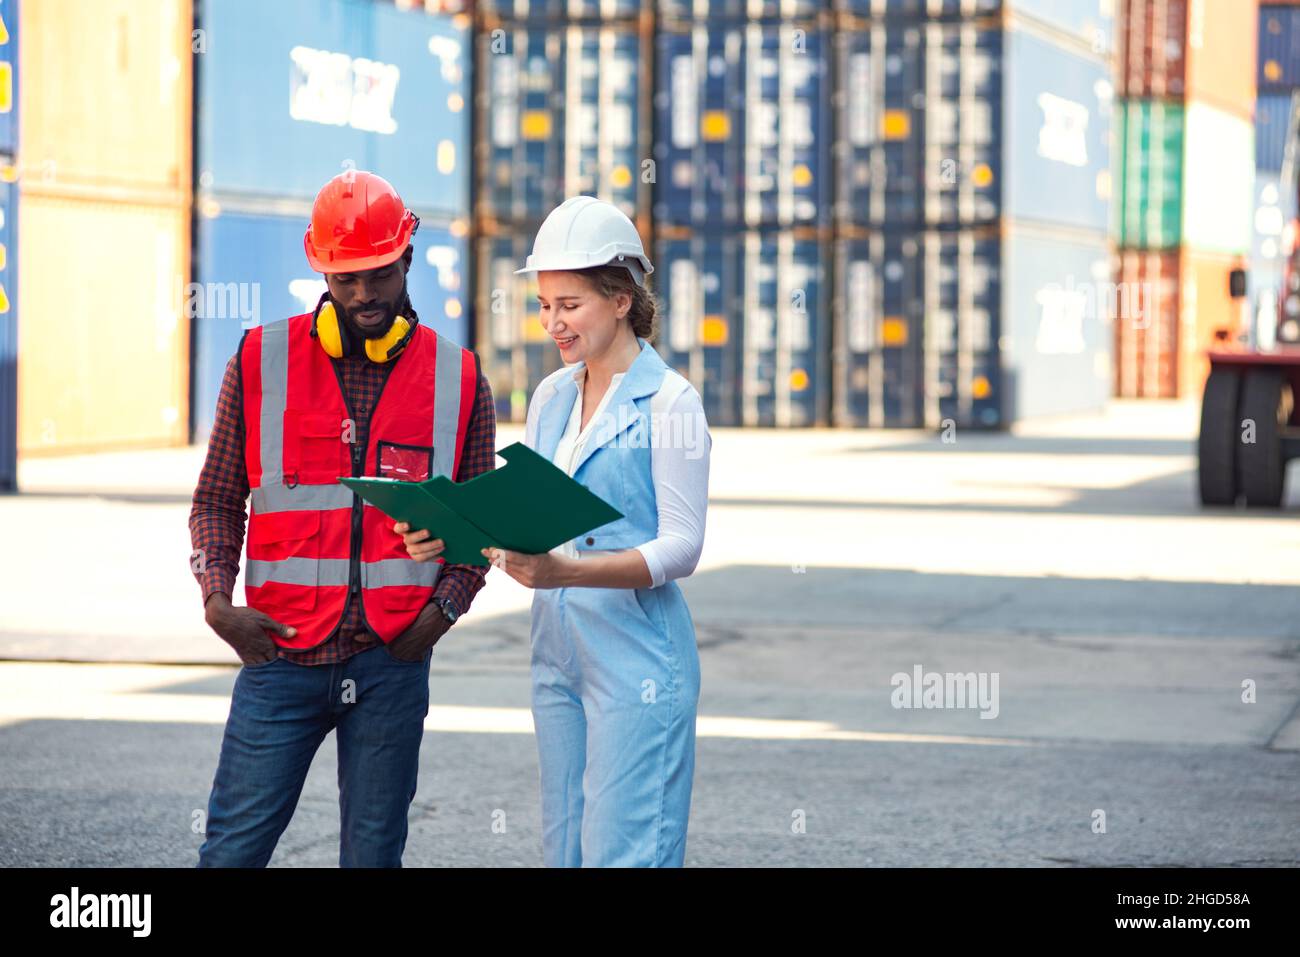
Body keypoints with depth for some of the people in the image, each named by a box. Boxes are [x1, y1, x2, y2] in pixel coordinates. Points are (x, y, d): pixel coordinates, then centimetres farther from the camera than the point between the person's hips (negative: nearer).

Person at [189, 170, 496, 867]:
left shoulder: (458, 378, 6)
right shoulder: (261, 362, 4)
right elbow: (216, 500, 10)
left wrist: (444, 608, -4)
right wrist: (216, 599, -6)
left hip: (393, 659, 1)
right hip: (279, 653, -1)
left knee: (374, 851, 6)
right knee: (232, 848, -2)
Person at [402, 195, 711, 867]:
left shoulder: (670, 401, -8)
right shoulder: (550, 397, 12)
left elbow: (681, 548, -14)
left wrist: (566, 571, -27)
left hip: (635, 654, -7)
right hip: (557, 652, 7)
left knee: (622, 851, -8)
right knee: (564, 849, 9)